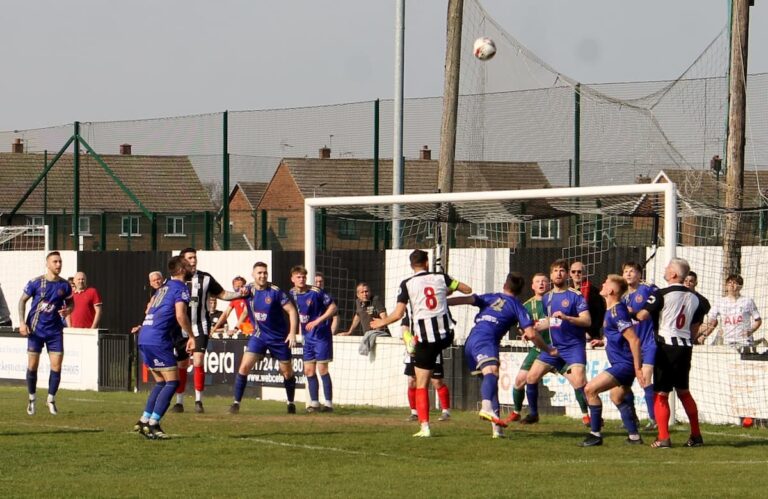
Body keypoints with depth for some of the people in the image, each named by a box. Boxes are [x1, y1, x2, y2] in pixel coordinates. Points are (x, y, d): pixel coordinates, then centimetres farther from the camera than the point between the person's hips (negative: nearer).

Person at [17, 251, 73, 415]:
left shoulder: (64, 285, 0)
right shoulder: (36, 283, -6)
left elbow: (70, 303, 14)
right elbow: (23, 300, 2)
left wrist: (68, 310, -11)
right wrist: (22, 323, -7)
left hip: (55, 330, 2)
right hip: (36, 330, -2)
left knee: (57, 366, -6)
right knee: (32, 366, 1)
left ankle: (51, 399, 9)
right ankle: (32, 398, 18)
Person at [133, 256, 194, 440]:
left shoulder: (164, 286, 22)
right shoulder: (180, 288, -5)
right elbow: (180, 315, -17)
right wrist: (191, 337, -7)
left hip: (144, 338, 9)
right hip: (158, 340, -9)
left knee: (161, 382, 17)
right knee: (172, 382, -4)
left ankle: (144, 421, 13)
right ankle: (152, 424, -10)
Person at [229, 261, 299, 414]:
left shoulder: (275, 291, -13)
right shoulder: (248, 290, -1)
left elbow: (292, 310, -11)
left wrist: (292, 333, -18)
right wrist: (241, 293, -7)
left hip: (279, 337, -2)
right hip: (258, 335, 2)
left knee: (287, 372, 6)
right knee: (244, 366, -13)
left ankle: (291, 403, 27)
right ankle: (236, 403, -7)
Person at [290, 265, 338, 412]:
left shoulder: (315, 292, -15)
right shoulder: (292, 294, 2)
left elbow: (333, 307, -12)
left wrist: (317, 321, -19)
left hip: (321, 335, -6)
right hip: (307, 336, 6)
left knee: (322, 369, -5)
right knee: (309, 370, 6)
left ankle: (329, 403, 0)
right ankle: (314, 402, 14)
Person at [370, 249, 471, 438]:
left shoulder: (407, 284, -2)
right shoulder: (441, 277, 5)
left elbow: (398, 314, -6)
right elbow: (467, 290, 13)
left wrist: (383, 322, 13)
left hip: (425, 338, -2)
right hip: (446, 335, 2)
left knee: (421, 385, 3)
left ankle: (425, 427, -3)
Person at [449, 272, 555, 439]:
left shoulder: (490, 298, 27)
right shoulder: (517, 306, 15)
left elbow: (468, 299, 10)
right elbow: (531, 334, 5)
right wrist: (548, 350, 19)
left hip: (471, 341, 6)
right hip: (486, 341, -6)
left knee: (491, 376, 16)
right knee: (491, 371, -31)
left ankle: (496, 428, 8)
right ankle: (487, 407, -63)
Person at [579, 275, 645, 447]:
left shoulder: (616, 312, -20)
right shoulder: (612, 310, 12)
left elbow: (634, 339, -24)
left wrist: (638, 368, -24)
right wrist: (603, 342, 17)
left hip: (624, 364, -11)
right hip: (623, 364, 11)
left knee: (590, 389, -14)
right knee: (617, 397, 27)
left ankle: (595, 434, -8)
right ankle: (634, 436, 32)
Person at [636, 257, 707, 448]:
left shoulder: (662, 294, -11)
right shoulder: (694, 298, 10)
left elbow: (642, 316, -17)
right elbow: (695, 328, 14)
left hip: (666, 346, -6)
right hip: (685, 347, 6)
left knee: (661, 393, -2)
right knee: (683, 391, 19)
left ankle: (663, 438, -8)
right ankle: (696, 436, 20)